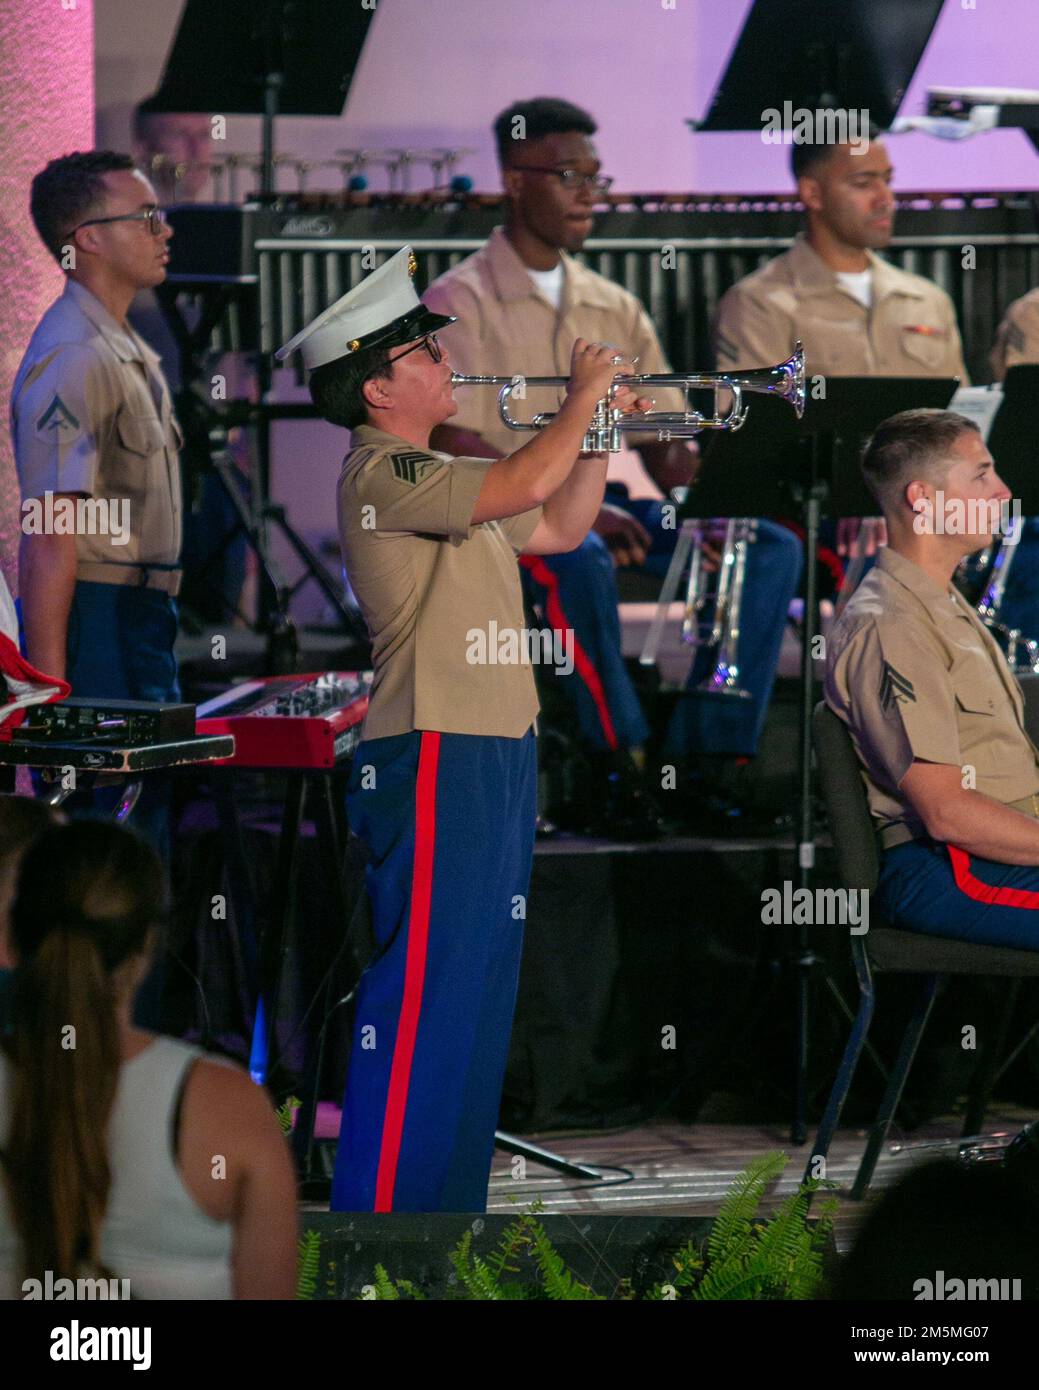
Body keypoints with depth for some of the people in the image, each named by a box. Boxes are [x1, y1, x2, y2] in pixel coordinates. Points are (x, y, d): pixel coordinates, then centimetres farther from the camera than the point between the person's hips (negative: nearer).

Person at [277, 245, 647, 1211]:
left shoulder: (435, 480, 19)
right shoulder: (382, 473, -13)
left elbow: (558, 528, 28)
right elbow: (525, 485, -24)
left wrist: (603, 436, 16)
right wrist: (584, 395, -9)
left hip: (491, 756, 10)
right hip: (436, 761, -10)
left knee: (474, 995, 12)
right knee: (420, 991, -10)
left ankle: (446, 1195, 18)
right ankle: (382, 1201, -9)